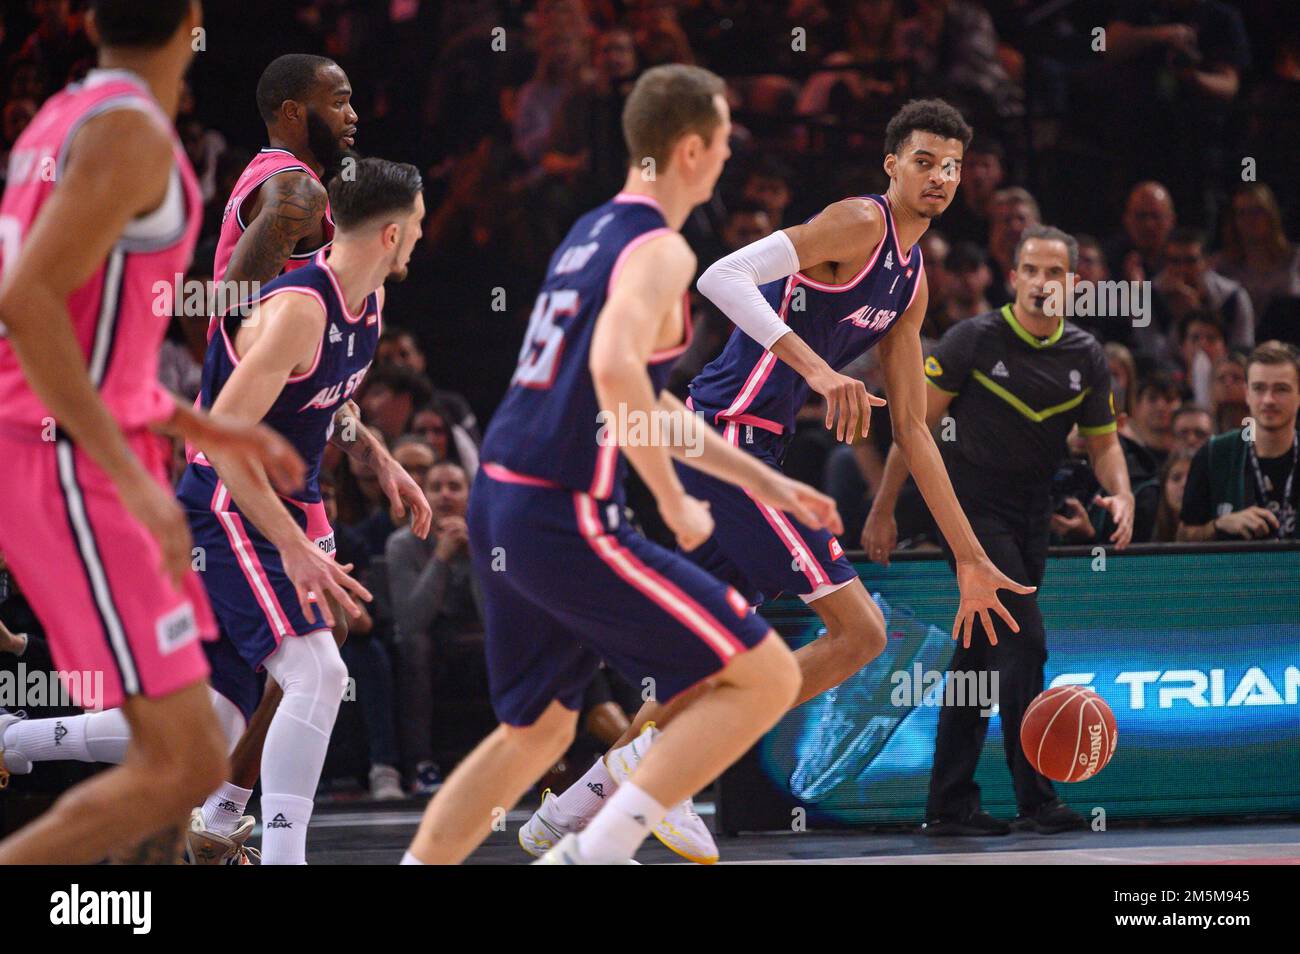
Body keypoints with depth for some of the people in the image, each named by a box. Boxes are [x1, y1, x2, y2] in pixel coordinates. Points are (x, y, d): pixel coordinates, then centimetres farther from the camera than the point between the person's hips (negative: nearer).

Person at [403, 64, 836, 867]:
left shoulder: (593, 233, 20)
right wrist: (674, 501, -19)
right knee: (766, 677, -4)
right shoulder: (660, 249, -10)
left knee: (536, 730, 25)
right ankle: (600, 848, -10)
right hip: (565, 519, -9)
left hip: (499, 507, 9)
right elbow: (615, 368, -29)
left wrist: (762, 481, 31)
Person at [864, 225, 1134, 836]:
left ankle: (949, 806, 15)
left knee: (978, 659, 10)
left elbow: (1103, 442, 10)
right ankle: (1035, 801, -15)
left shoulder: (1086, 357, 3)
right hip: (972, 506, -6)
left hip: (1031, 520, 6)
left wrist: (1120, 494, -11)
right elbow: (916, 423, -6)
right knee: (1022, 641, -17)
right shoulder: (974, 340, -11)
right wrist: (883, 511, -6)